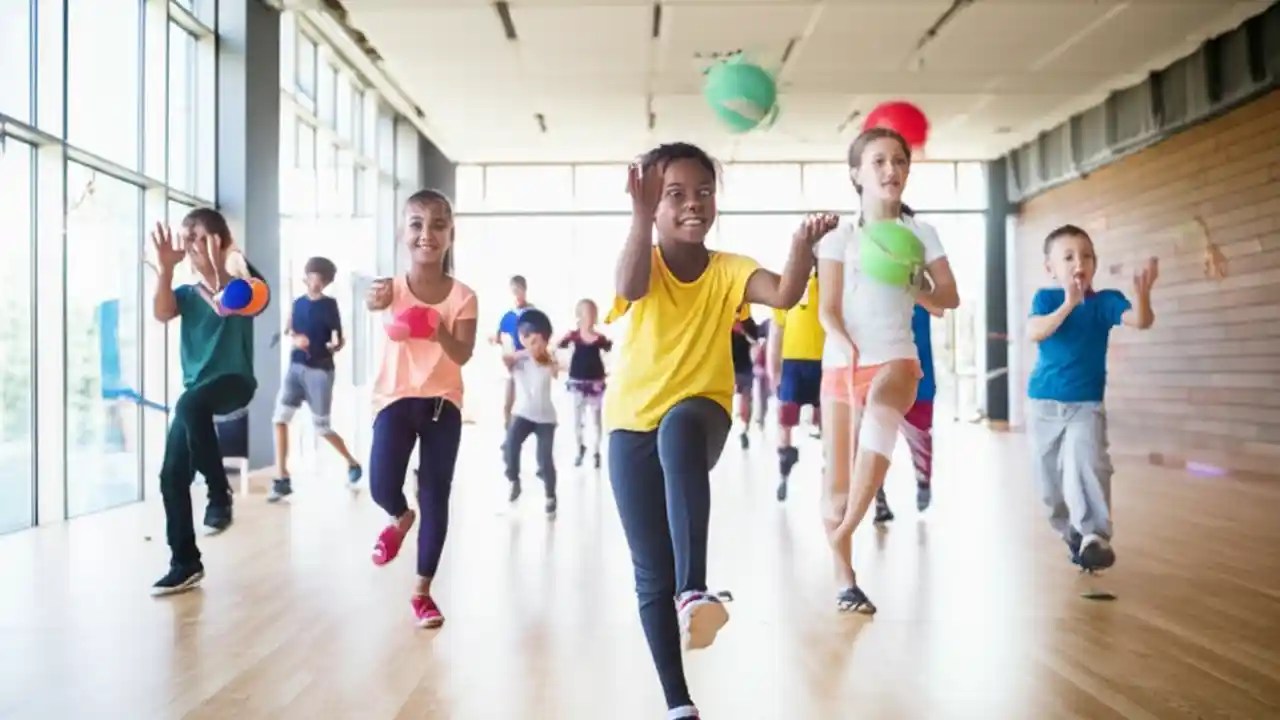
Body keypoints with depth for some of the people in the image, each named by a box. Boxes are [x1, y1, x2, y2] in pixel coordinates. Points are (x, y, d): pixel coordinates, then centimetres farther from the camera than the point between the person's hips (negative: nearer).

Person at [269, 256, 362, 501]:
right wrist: (295, 338, -4)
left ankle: (353, 463, 27)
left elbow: (339, 339, -6)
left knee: (322, 428, 2)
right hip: (296, 367, 4)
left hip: (320, 370, -4)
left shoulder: (330, 305, -4)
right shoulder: (298, 303, 7)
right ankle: (282, 479, -3)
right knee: (280, 418, -9)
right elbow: (289, 330, 18)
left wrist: (335, 345, -29)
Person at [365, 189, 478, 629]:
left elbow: (463, 356, -11)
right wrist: (377, 300, -57)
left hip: (442, 402, 1)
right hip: (396, 397, 0)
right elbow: (375, 300, -32)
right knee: (383, 488, -15)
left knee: (436, 498, 2)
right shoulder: (395, 287, -6)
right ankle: (400, 519, 25)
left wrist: (442, 332, -33)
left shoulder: (462, 296, -4)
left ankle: (422, 592, 15)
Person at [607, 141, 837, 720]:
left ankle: (694, 588, -44)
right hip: (633, 425, 1)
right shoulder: (645, 264, -7)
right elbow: (630, 289, -33)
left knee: (679, 429, -41)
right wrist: (643, 215, -50)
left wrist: (803, 245, -43)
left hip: (701, 414, -1)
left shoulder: (728, 270, -3)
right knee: (652, 576, 3)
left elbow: (785, 294, -23)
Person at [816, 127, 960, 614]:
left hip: (896, 358, -1)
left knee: (881, 409, -39)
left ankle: (845, 529, -32)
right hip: (841, 361, 1)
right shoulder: (839, 238, 5)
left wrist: (911, 289, -11)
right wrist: (848, 349, -23)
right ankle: (845, 580, 18)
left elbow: (950, 297, 10)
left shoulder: (921, 233, 8)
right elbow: (827, 310, -3)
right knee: (836, 478, 2)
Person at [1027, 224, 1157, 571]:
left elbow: (1141, 321, -20)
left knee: (1087, 462, -26)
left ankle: (1095, 535, -25)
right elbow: (1034, 332, -24)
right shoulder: (1046, 297, -5)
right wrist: (1068, 305, -38)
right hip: (1043, 402, 1)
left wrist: (1141, 295, -42)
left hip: (1086, 403, -1)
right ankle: (1071, 532, 30)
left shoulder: (1105, 301, -4)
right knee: (1050, 475, 9)